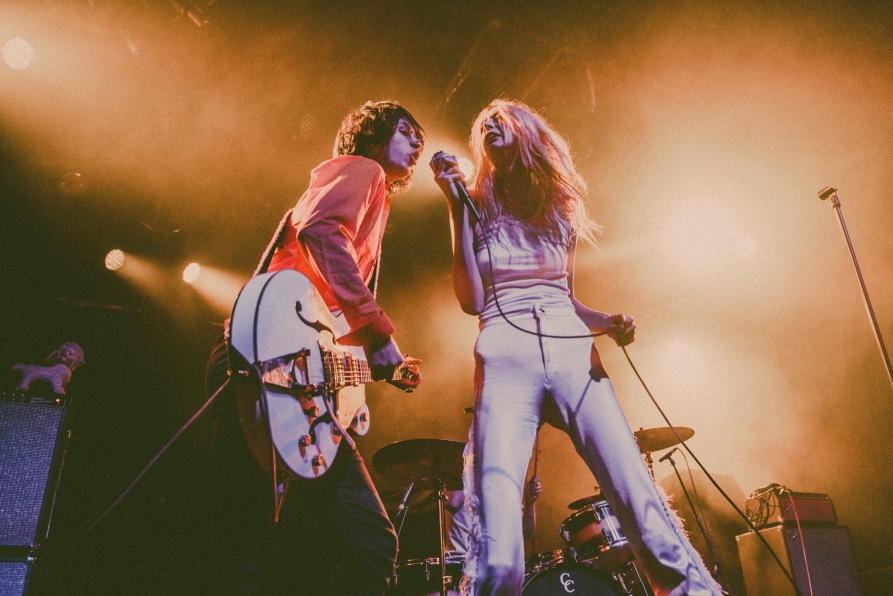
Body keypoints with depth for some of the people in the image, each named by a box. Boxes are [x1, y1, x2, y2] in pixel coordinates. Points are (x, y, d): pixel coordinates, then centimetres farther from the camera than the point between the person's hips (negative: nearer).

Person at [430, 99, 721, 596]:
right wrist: (457, 207, 0)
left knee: (647, 512, -12)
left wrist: (604, 321, 6)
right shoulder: (479, 209, 15)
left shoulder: (559, 210, 23)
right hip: (506, 357, -2)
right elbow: (472, 301, 1)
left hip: (573, 352, 3)